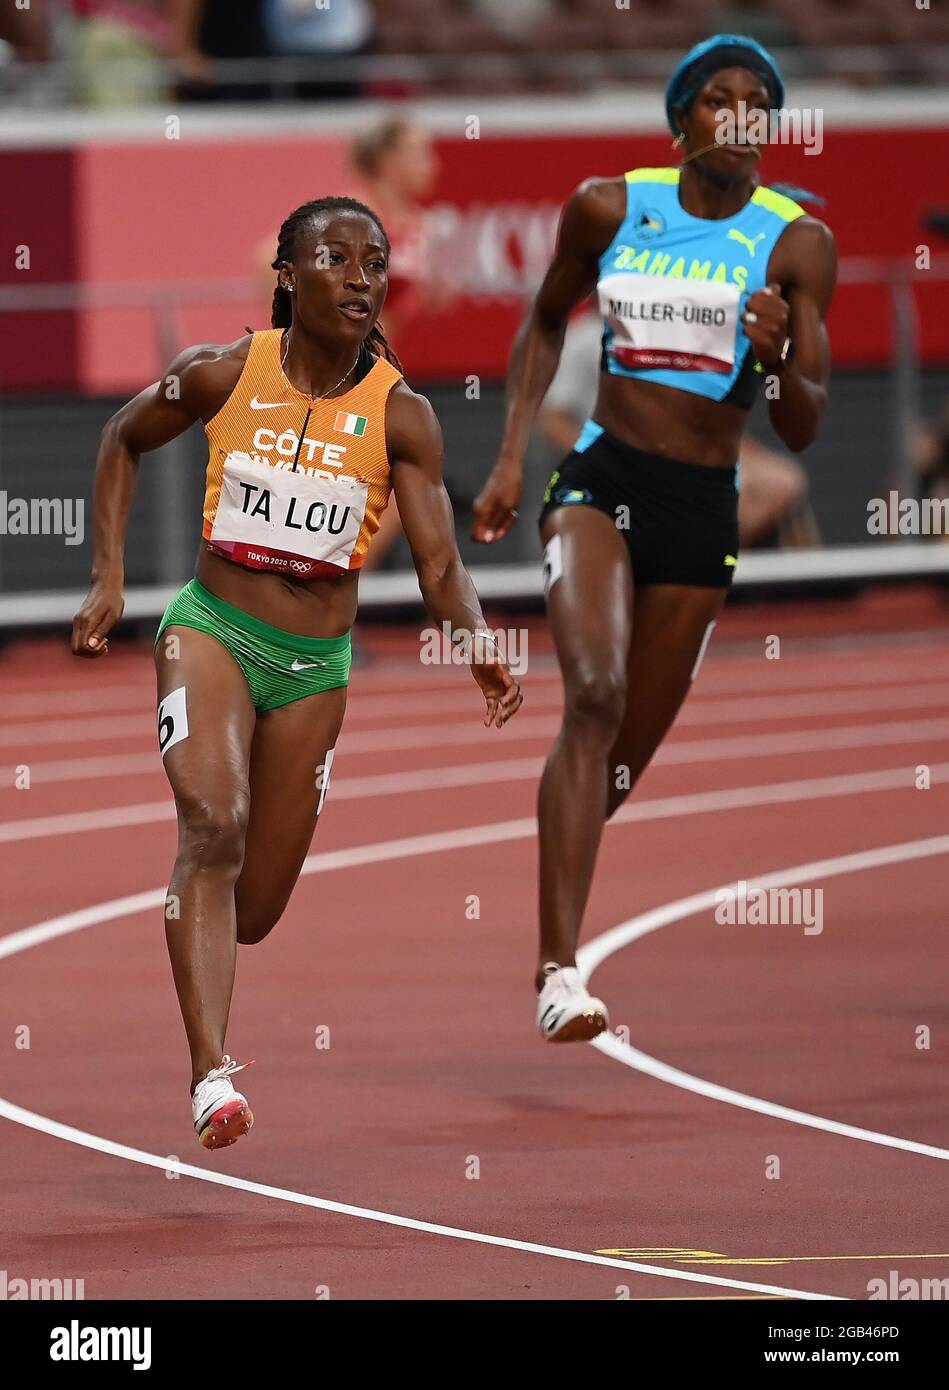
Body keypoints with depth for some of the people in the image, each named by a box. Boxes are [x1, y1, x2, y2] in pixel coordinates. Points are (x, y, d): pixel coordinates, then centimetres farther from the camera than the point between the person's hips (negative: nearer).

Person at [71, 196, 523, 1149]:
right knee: (214, 822, -28)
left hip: (316, 665, 2)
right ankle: (212, 1078, -37)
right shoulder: (221, 376, -6)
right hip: (213, 629, -2)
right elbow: (124, 439, 12)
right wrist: (107, 578, 5)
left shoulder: (401, 418, -6)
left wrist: (478, 645, -30)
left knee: (251, 914, 8)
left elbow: (439, 568, -10)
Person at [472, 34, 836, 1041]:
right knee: (594, 696, -25)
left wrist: (777, 357, -24)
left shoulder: (796, 243, -2)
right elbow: (546, 323, 19)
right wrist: (511, 456, 10)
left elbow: (802, 429, -3)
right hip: (601, 478, -2)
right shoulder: (609, 208, 1)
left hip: (704, 508, 2)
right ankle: (559, 973, -31)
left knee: (625, 761, 8)